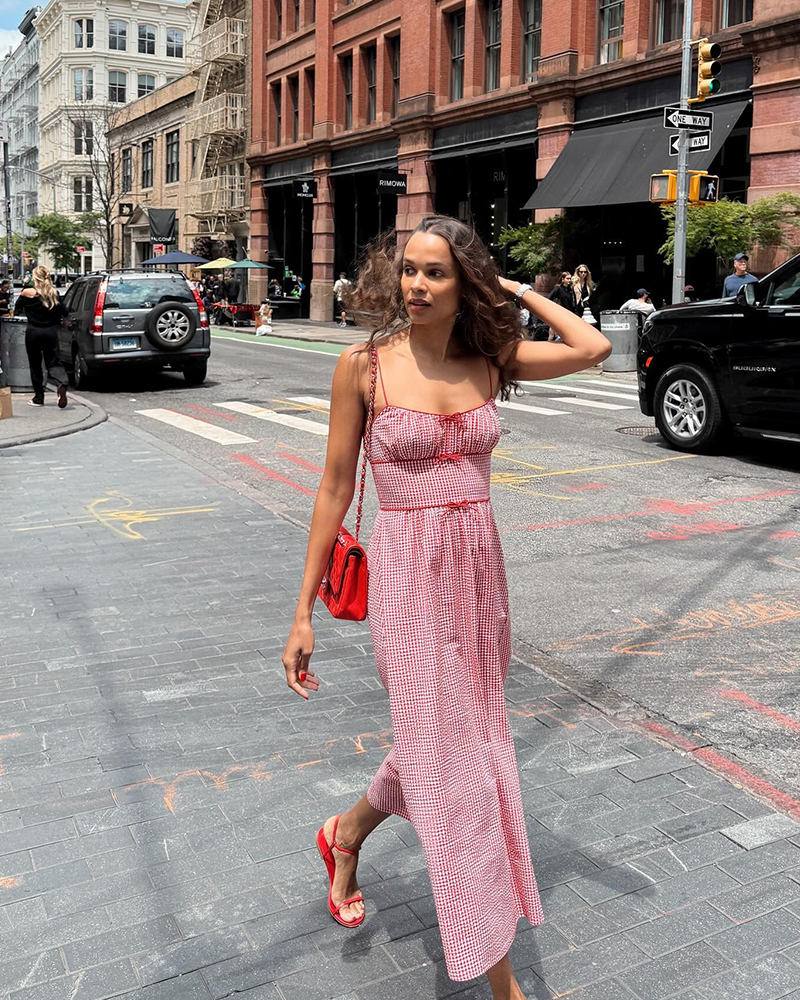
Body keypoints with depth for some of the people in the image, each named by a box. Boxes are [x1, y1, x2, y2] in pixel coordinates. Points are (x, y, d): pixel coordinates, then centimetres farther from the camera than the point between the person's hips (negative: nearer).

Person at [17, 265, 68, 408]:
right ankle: (61, 385, -24)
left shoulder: (28, 292, -7)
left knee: (35, 365, 9)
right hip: (51, 331, 2)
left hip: (33, 332, -2)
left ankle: (38, 398, 14)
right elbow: (63, 312, 5)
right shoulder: (54, 293, 0)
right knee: (53, 362, 6)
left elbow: (18, 306, 9)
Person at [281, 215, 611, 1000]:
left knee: (440, 741, 19)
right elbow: (335, 487, -3)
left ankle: (348, 833, 50)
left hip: (480, 572, 5)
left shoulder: (488, 362, 3)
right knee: (452, 763, 0)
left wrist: (517, 291, 1)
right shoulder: (364, 364, -6)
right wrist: (303, 612, -3)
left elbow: (593, 349, -11)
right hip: (407, 573, -5)